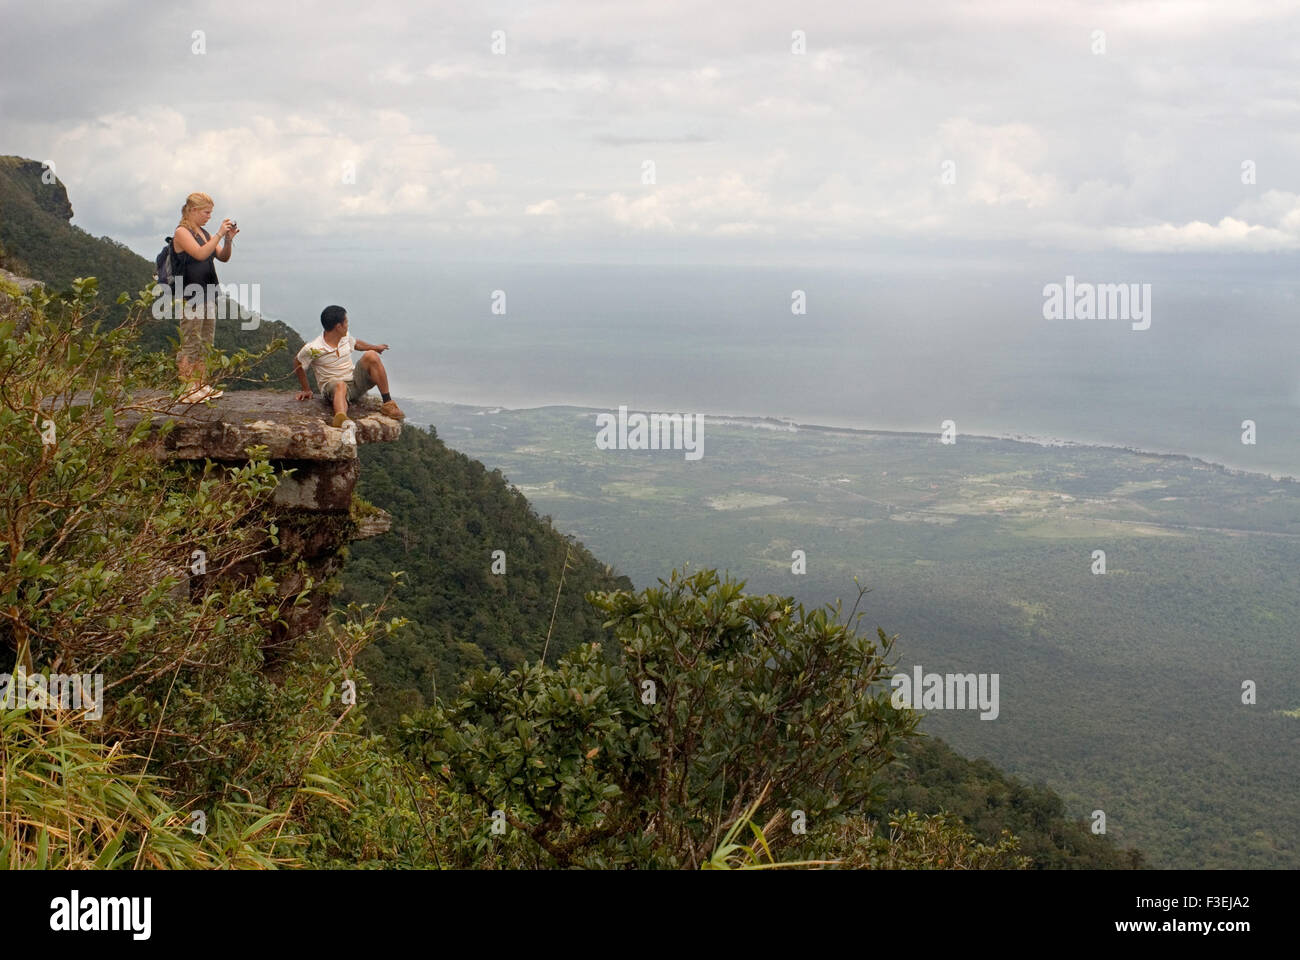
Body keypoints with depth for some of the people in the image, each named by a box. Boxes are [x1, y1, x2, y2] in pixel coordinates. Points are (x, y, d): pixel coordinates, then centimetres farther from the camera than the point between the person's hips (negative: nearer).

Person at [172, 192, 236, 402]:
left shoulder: (204, 233, 16)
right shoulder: (182, 232, -8)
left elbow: (223, 257, 13)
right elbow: (200, 254, -22)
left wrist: (228, 239, -3)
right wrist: (219, 234, -20)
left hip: (207, 294, 9)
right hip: (190, 295, -9)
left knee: (206, 342, 10)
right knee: (191, 343, -8)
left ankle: (199, 385, 16)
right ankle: (186, 389, -6)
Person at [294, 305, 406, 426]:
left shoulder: (346, 337, 4)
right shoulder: (313, 349, -15)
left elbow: (356, 343, 28)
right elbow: (298, 363, 3)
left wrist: (375, 347, 46)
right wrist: (306, 390, 11)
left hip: (355, 381, 6)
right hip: (332, 385, -6)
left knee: (371, 355, -17)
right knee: (341, 385, -43)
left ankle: (387, 403, -18)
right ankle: (341, 419, -79)